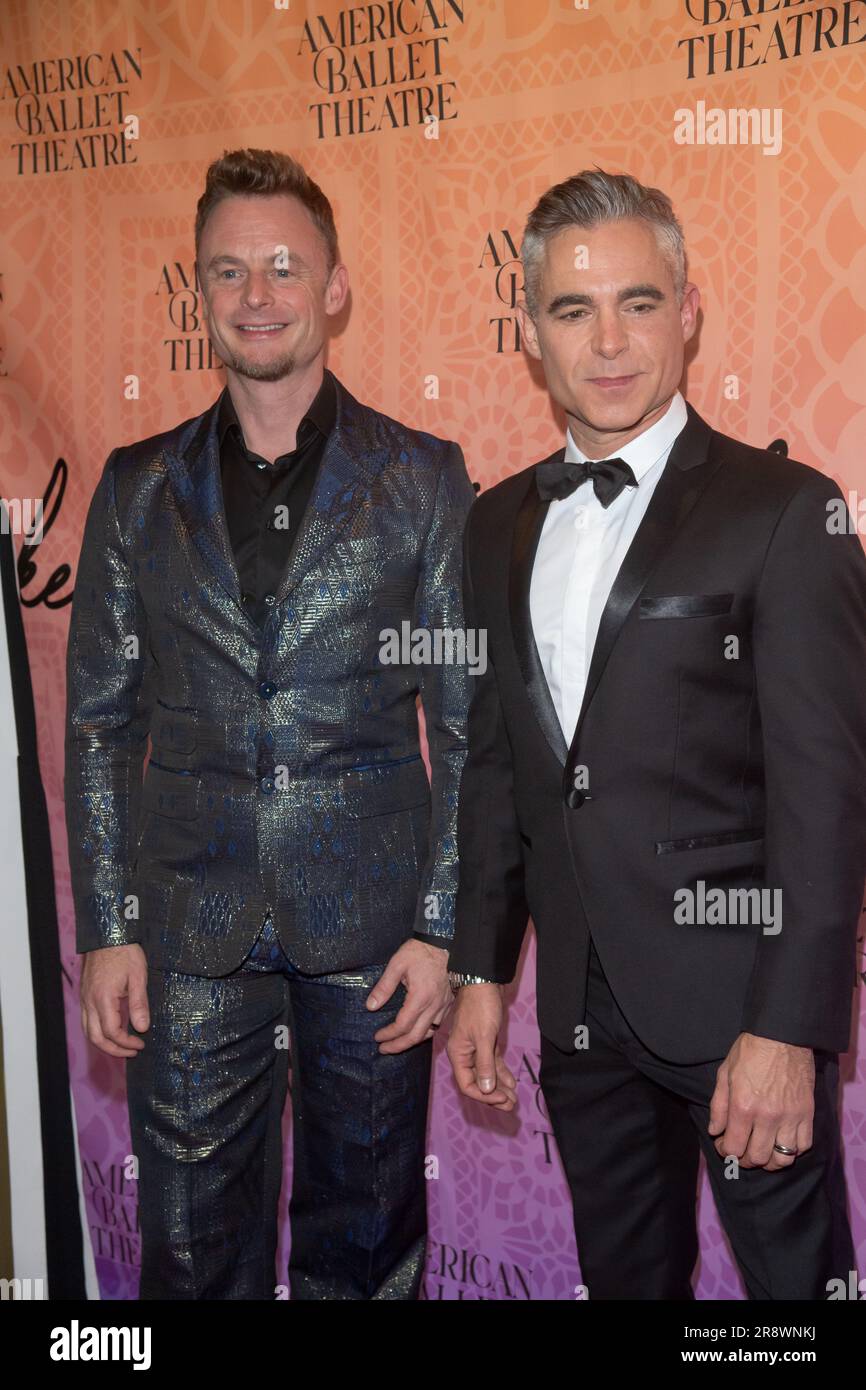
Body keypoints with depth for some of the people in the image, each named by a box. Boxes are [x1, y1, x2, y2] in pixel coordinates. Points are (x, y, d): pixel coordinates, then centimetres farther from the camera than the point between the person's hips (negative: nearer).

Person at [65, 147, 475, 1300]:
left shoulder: (423, 478, 0)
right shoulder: (137, 487, 6)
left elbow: (467, 719, -1)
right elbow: (100, 723, 6)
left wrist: (442, 925, -6)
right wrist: (106, 927, 1)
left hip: (371, 921, -1)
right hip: (190, 929, 2)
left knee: (366, 1244, 14)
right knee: (194, 1248, 11)